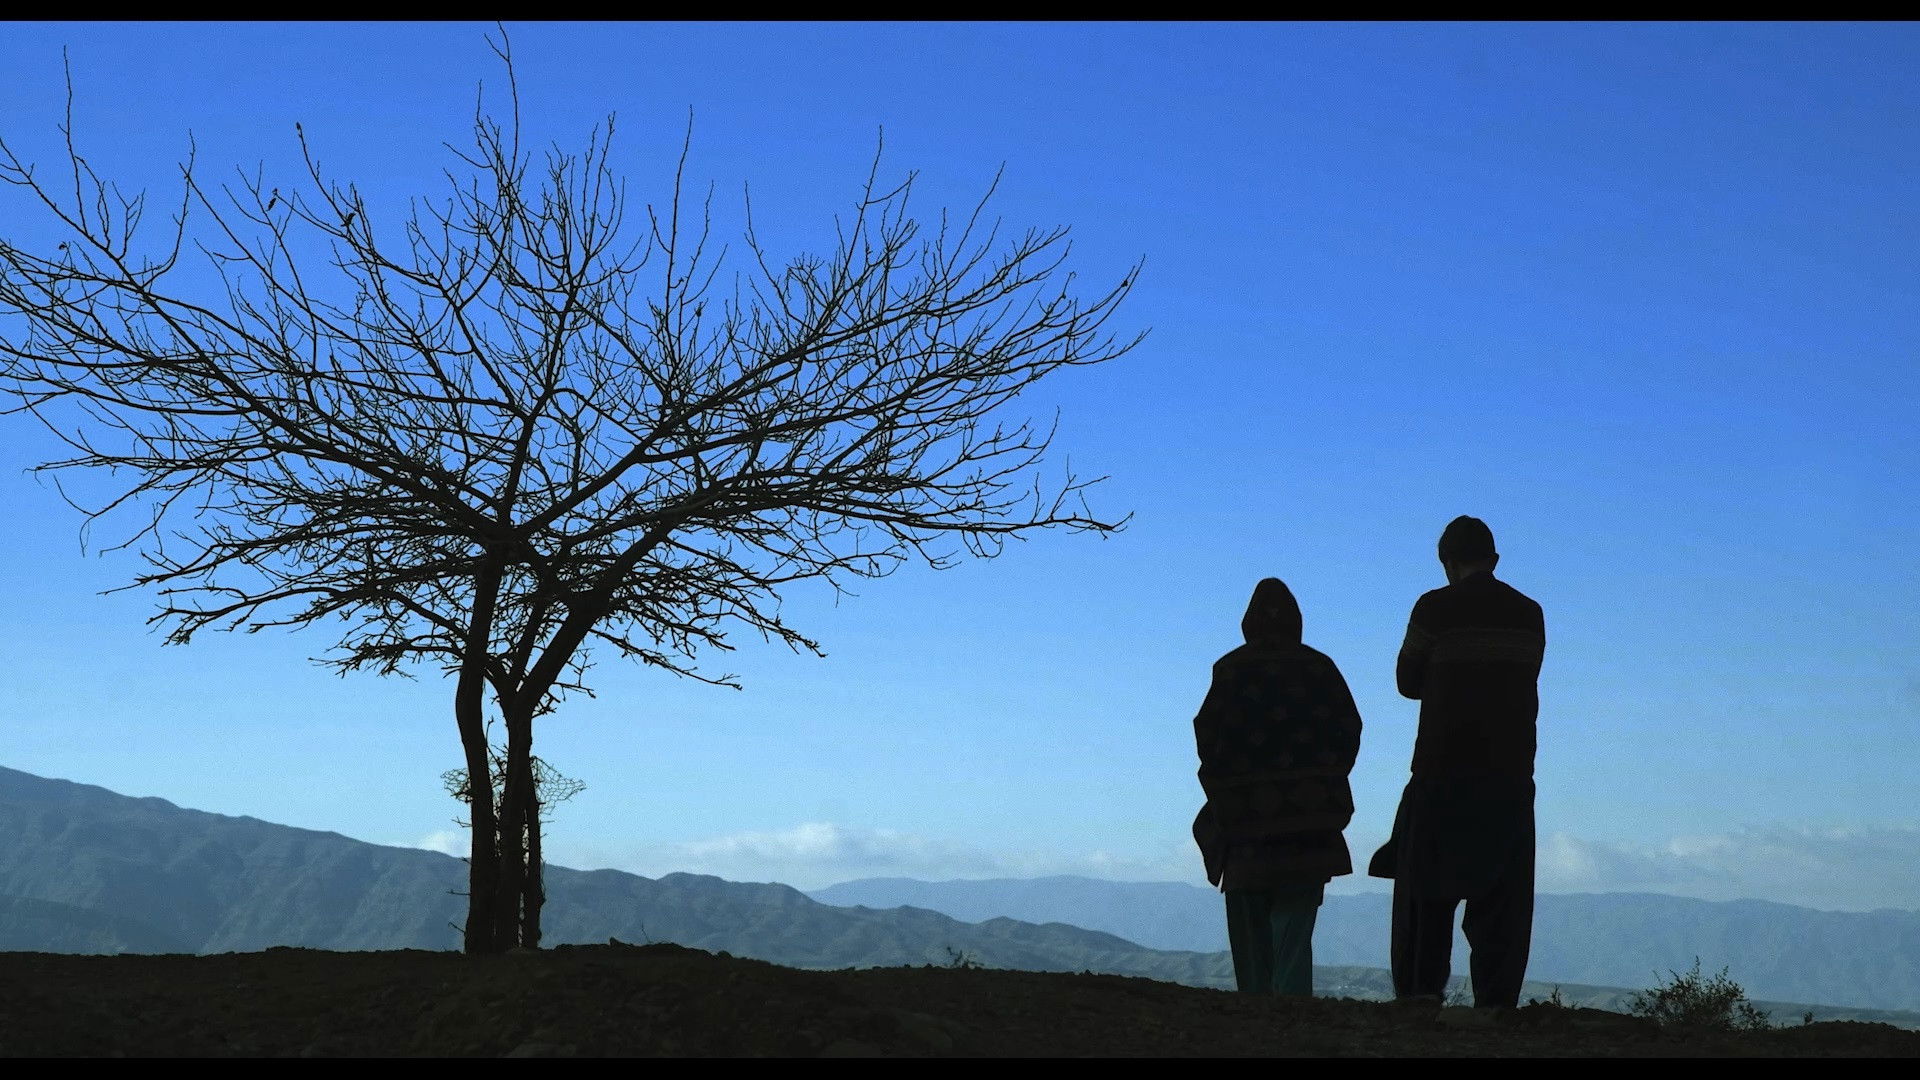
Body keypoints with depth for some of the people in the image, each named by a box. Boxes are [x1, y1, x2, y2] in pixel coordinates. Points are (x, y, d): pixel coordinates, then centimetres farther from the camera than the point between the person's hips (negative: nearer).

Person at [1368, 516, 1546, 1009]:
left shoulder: (1436, 608, -5)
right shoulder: (1530, 614, 6)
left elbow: (1409, 681, 4)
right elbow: (1523, 681, 13)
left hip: (1443, 768, -3)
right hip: (1511, 770, 3)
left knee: (1426, 882, 6)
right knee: (1503, 889, 7)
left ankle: (1420, 990, 0)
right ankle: (1497, 999, 2)